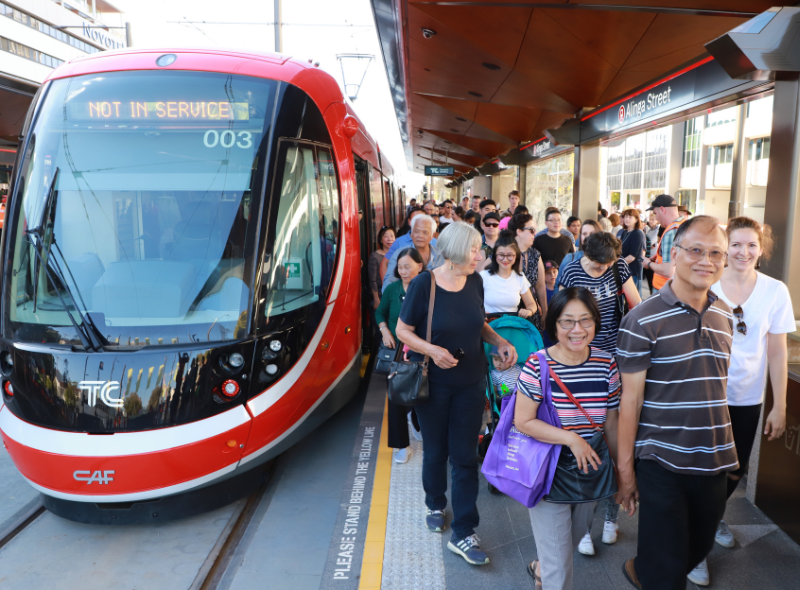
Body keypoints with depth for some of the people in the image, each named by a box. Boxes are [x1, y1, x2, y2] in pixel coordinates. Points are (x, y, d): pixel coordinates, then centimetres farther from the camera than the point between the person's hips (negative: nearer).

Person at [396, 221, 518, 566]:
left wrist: (500, 342, -5)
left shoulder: (475, 281, -3)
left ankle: (463, 535, 15)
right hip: (433, 383, -3)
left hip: (470, 382, 3)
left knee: (465, 456, 5)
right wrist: (431, 350, -26)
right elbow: (403, 330, -10)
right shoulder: (423, 284, -17)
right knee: (435, 451, 15)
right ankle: (435, 505, 43)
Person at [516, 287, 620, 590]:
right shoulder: (538, 366, -19)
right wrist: (572, 439, -24)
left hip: (591, 473, 5)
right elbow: (523, 421, -17)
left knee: (573, 539, 28)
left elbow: (612, 422, 1)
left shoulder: (607, 364, -7)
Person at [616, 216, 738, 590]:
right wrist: (625, 467, -9)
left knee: (699, 548, 21)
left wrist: (724, 452, 15)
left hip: (714, 459, 6)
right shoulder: (643, 321, -14)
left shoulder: (725, 316, 4)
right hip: (661, 461, -6)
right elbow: (630, 398, -12)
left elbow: (716, 385, 15)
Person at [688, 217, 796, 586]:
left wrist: (779, 406, 0)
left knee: (734, 471, 18)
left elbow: (777, 352, -1)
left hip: (747, 399, 2)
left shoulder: (775, 292, -6)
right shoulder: (706, 286, -10)